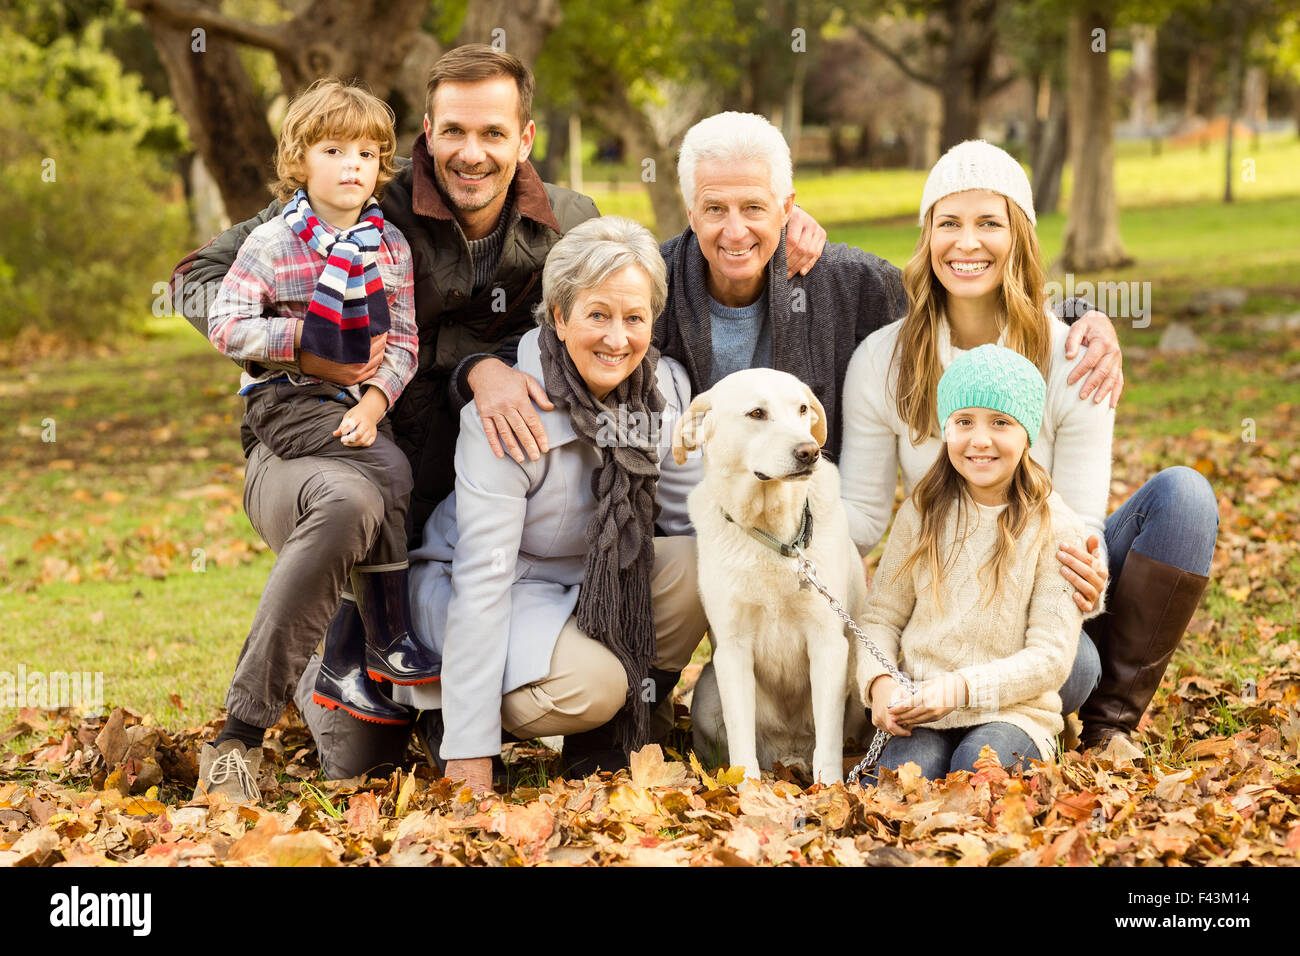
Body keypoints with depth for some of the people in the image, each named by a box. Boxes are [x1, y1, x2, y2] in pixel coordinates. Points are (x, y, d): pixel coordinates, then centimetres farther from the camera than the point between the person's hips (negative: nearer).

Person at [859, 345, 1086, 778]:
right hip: (921, 711, 1)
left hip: (1013, 711, -1)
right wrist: (878, 682, -11)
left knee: (978, 764, -33)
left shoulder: (1054, 528, -3)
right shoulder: (921, 514, 7)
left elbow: (1051, 657, -7)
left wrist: (962, 688, -19)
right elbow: (881, 616, 11)